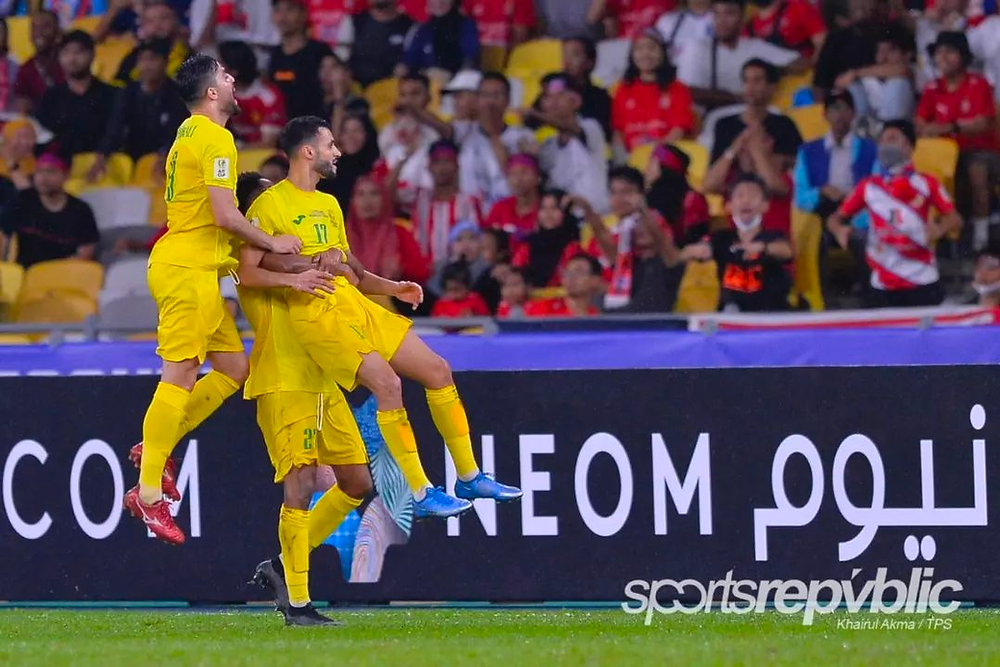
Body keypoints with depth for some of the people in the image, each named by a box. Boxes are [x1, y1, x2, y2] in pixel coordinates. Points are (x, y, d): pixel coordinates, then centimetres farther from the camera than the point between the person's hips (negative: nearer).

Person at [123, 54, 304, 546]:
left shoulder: (191, 134, 18)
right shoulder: (215, 139, -13)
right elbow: (224, 215, -19)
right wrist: (271, 242, -7)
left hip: (196, 271, 10)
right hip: (188, 271, -10)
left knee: (234, 367, 11)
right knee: (179, 376, -11)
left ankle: (156, 447, 13)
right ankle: (148, 493, -12)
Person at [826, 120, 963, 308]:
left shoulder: (926, 184, 1)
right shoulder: (869, 186, 5)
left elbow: (954, 219, 0)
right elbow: (835, 218, 8)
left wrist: (938, 230, -22)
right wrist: (840, 230, -15)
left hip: (922, 283, -1)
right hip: (883, 284, 1)